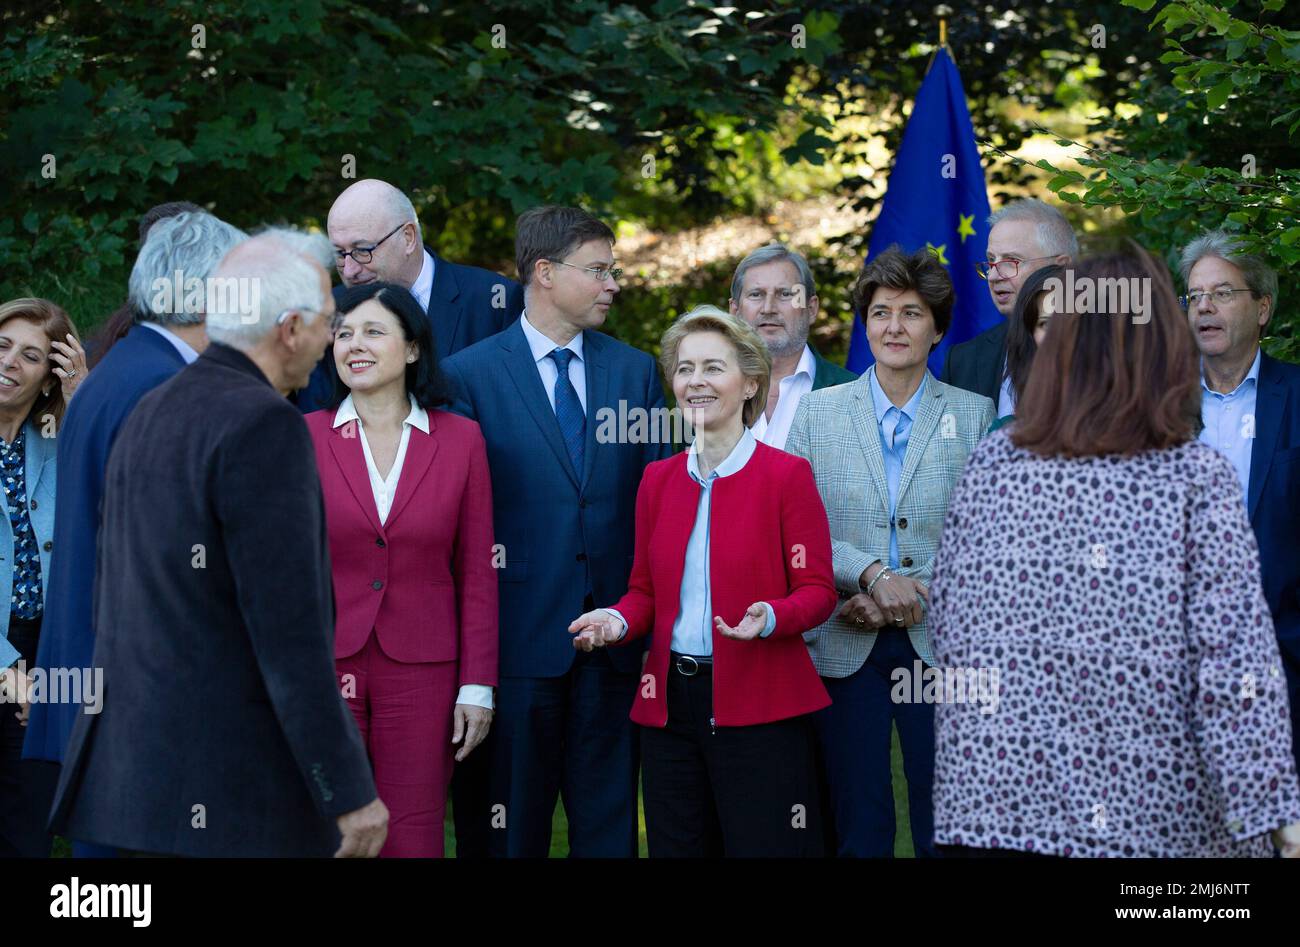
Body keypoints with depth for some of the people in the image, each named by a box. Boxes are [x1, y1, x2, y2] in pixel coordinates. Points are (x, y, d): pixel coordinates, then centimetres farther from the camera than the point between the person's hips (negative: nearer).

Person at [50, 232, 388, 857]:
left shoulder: (150, 416, 13)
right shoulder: (264, 425, -15)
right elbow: (289, 629, -20)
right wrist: (351, 791, -16)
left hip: (140, 764, 9)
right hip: (233, 783, -9)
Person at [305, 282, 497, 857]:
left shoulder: (460, 440, 2)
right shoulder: (305, 437, 0)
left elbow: (477, 573, 4)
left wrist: (478, 685, 0)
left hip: (421, 674, 0)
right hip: (324, 669, 0)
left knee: (413, 839, 2)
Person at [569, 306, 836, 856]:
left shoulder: (786, 474, -4)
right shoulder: (658, 479, 10)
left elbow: (818, 591, -5)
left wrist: (769, 618, -24)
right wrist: (619, 620, -6)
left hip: (759, 707, -5)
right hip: (670, 705, 5)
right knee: (677, 849, 10)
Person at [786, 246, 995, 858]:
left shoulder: (974, 415, 4)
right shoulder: (818, 412, 7)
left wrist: (913, 598, -12)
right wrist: (872, 574, -13)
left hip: (940, 646, -1)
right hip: (845, 649, 1)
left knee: (946, 830, -1)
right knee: (858, 832, 5)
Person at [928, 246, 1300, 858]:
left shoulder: (989, 463, 1)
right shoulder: (1198, 480, -8)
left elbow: (944, 627, 7)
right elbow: (1234, 662, -12)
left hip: (989, 802, 2)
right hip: (1157, 820, -2)